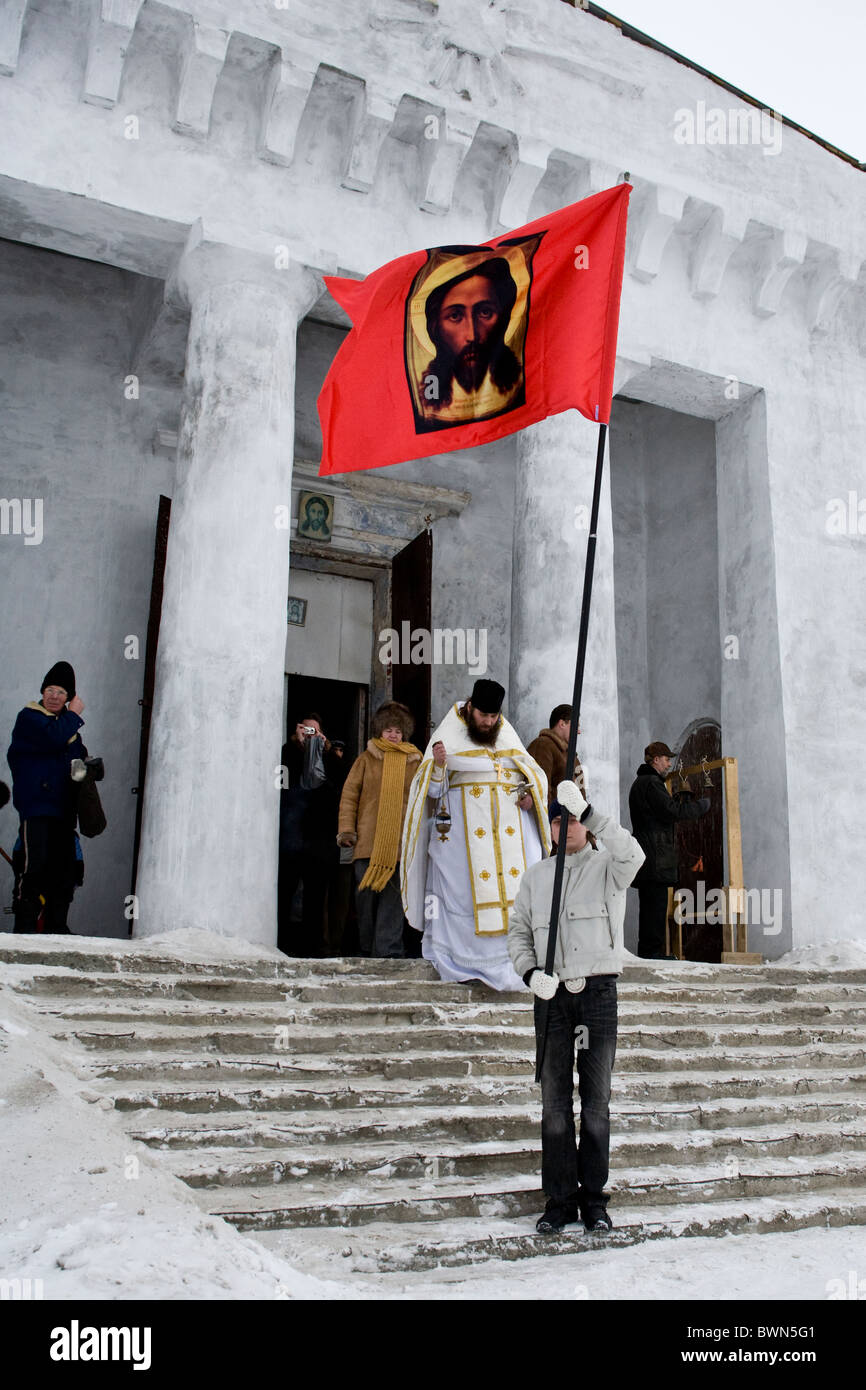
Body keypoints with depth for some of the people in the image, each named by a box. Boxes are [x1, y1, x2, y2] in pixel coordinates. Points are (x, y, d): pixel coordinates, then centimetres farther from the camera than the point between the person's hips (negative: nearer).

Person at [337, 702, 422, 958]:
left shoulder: (415, 762, 13)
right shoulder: (366, 759, 11)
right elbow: (349, 794, 9)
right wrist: (346, 829, 1)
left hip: (400, 841, 0)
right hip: (368, 840, 0)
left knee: (393, 895, -6)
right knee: (366, 894, 3)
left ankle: (388, 950, -5)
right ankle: (367, 948, 16)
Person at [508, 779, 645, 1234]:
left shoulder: (606, 868, 2)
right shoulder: (535, 875, 12)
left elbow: (631, 855, -21)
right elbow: (518, 929, 13)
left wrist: (588, 812, -26)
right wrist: (530, 971, -5)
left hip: (598, 991, -2)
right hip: (552, 994, 3)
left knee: (597, 1101, 5)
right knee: (555, 1102, 6)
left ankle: (594, 1200, 15)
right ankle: (559, 1200, 14)